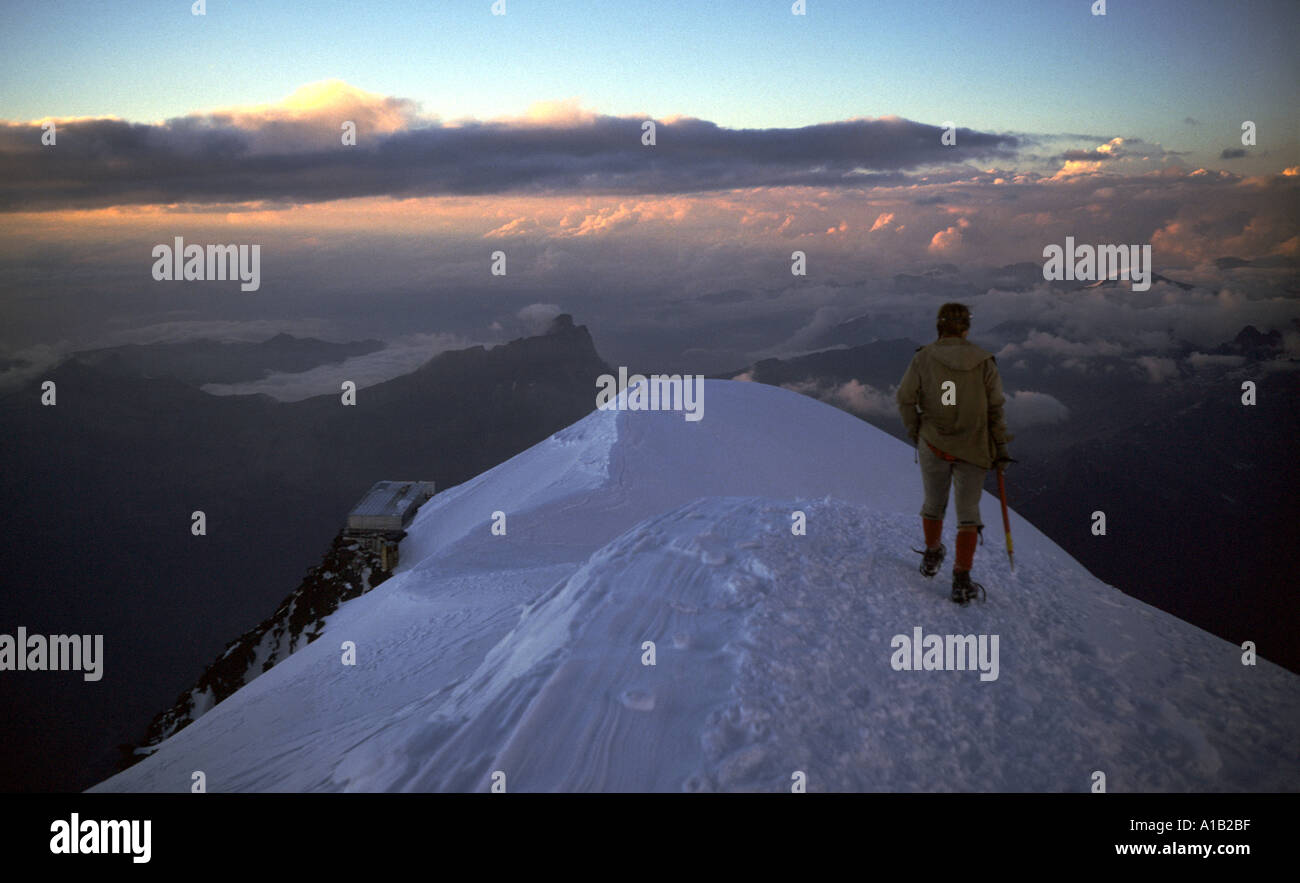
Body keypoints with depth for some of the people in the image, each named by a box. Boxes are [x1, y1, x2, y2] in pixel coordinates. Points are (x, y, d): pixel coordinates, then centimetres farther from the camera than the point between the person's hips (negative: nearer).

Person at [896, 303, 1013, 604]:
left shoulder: (923, 358, -8)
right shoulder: (984, 362, -7)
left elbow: (905, 398, -6)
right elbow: (996, 409, -3)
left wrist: (915, 432, 10)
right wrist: (1000, 449, 6)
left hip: (933, 445, 1)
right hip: (973, 449, -1)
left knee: (934, 503, 23)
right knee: (968, 513, 8)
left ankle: (931, 556, 43)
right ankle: (962, 581, 1)